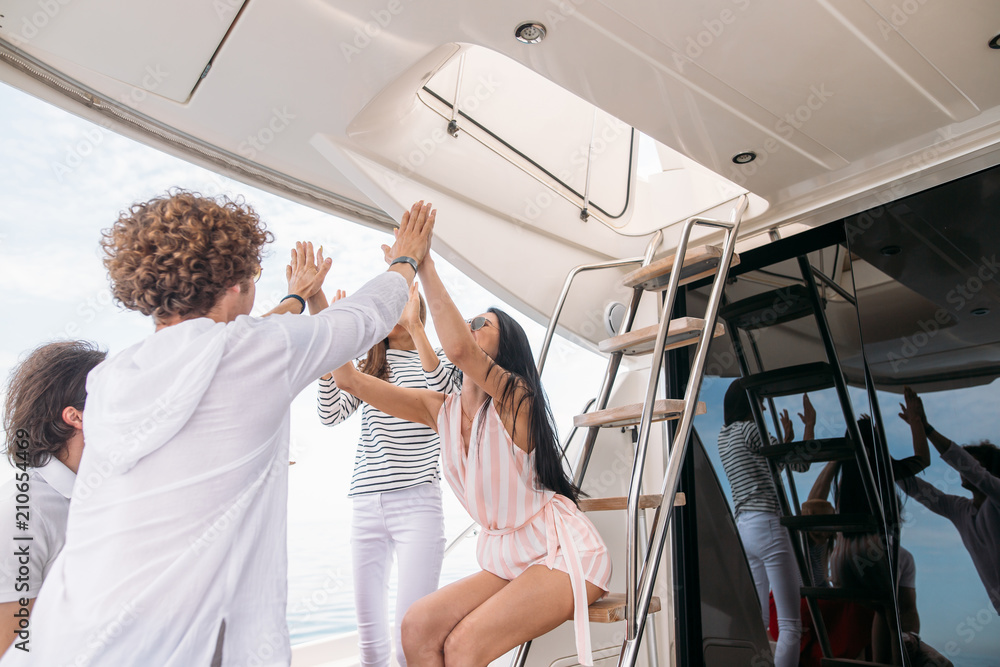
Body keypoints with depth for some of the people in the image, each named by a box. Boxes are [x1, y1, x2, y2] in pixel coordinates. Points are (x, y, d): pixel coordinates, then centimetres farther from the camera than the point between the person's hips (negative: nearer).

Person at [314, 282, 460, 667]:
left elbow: (446, 393, -18)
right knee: (368, 632, 11)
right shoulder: (367, 365, 16)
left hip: (416, 502, -4)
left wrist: (414, 326, -23)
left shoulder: (435, 360, 6)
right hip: (365, 504, 4)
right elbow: (331, 414, -1)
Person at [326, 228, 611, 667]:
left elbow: (458, 350, -38)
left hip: (563, 553, -7)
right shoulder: (441, 410, 3)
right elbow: (349, 379, -2)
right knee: (417, 626, -11)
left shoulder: (514, 397, -16)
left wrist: (425, 268, -32)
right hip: (509, 560, 7)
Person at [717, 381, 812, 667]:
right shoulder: (749, 429, -9)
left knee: (757, 620, 14)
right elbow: (800, 464, -4)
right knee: (790, 624, -5)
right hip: (768, 526, -9)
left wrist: (786, 439, 27)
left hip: (744, 526, 9)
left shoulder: (724, 435, 16)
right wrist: (810, 424, 8)